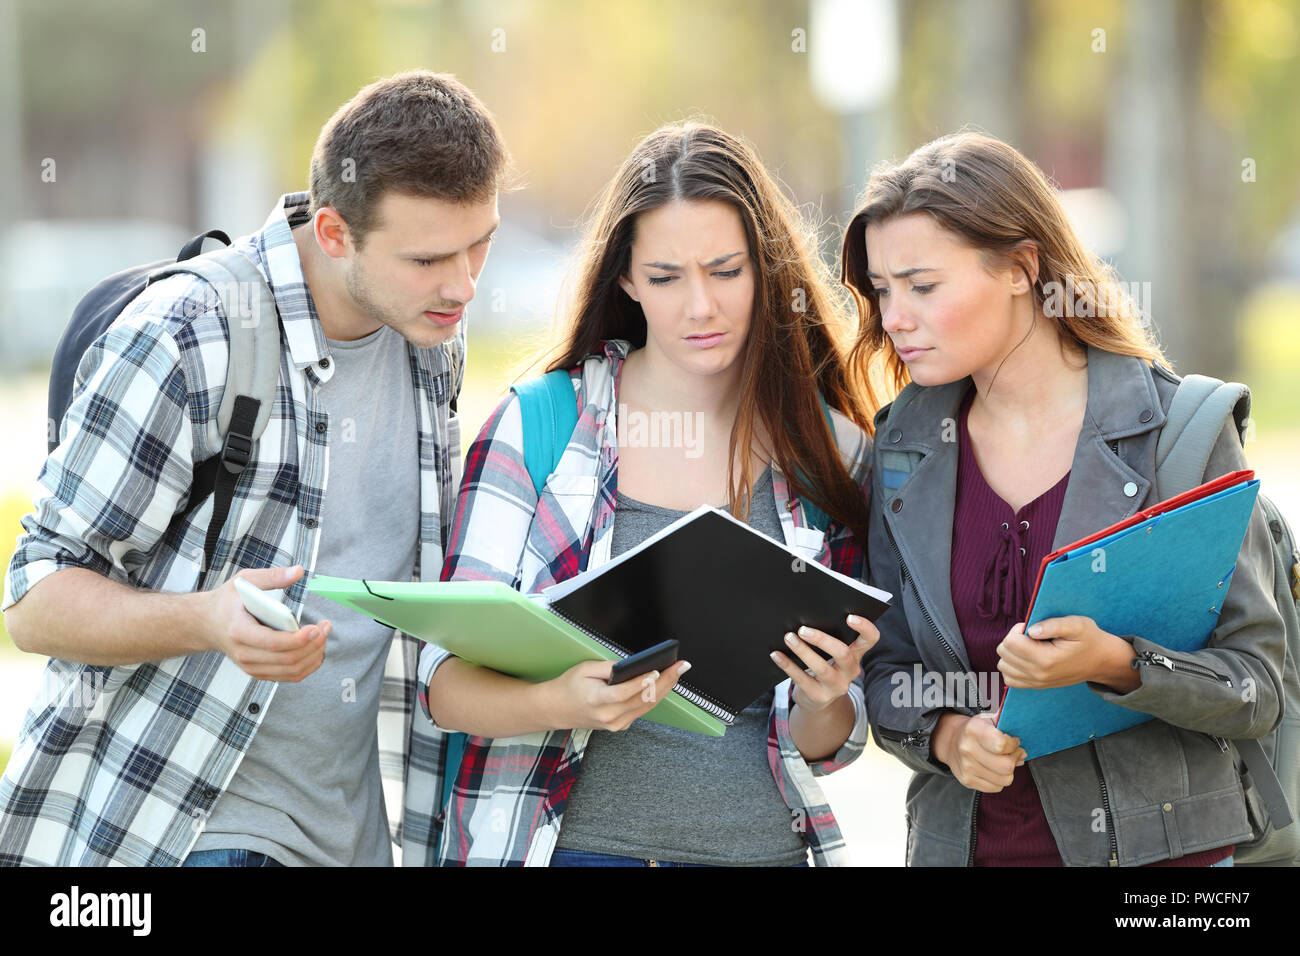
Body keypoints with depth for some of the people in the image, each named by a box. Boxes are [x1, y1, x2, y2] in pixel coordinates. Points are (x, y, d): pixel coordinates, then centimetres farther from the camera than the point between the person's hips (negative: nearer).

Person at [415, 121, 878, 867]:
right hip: (569, 841, -1)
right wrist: (561, 704, -23)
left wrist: (824, 703, -14)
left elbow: (826, 746, 7)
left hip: (760, 842, 1)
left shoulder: (835, 453, 3)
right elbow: (448, 681, -5)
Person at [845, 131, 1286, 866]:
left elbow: (1261, 688, -9)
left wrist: (1115, 663, -24)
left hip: (1159, 847, -3)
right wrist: (945, 736, -12)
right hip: (961, 840, 3)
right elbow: (887, 671, 8)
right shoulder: (905, 449, 3)